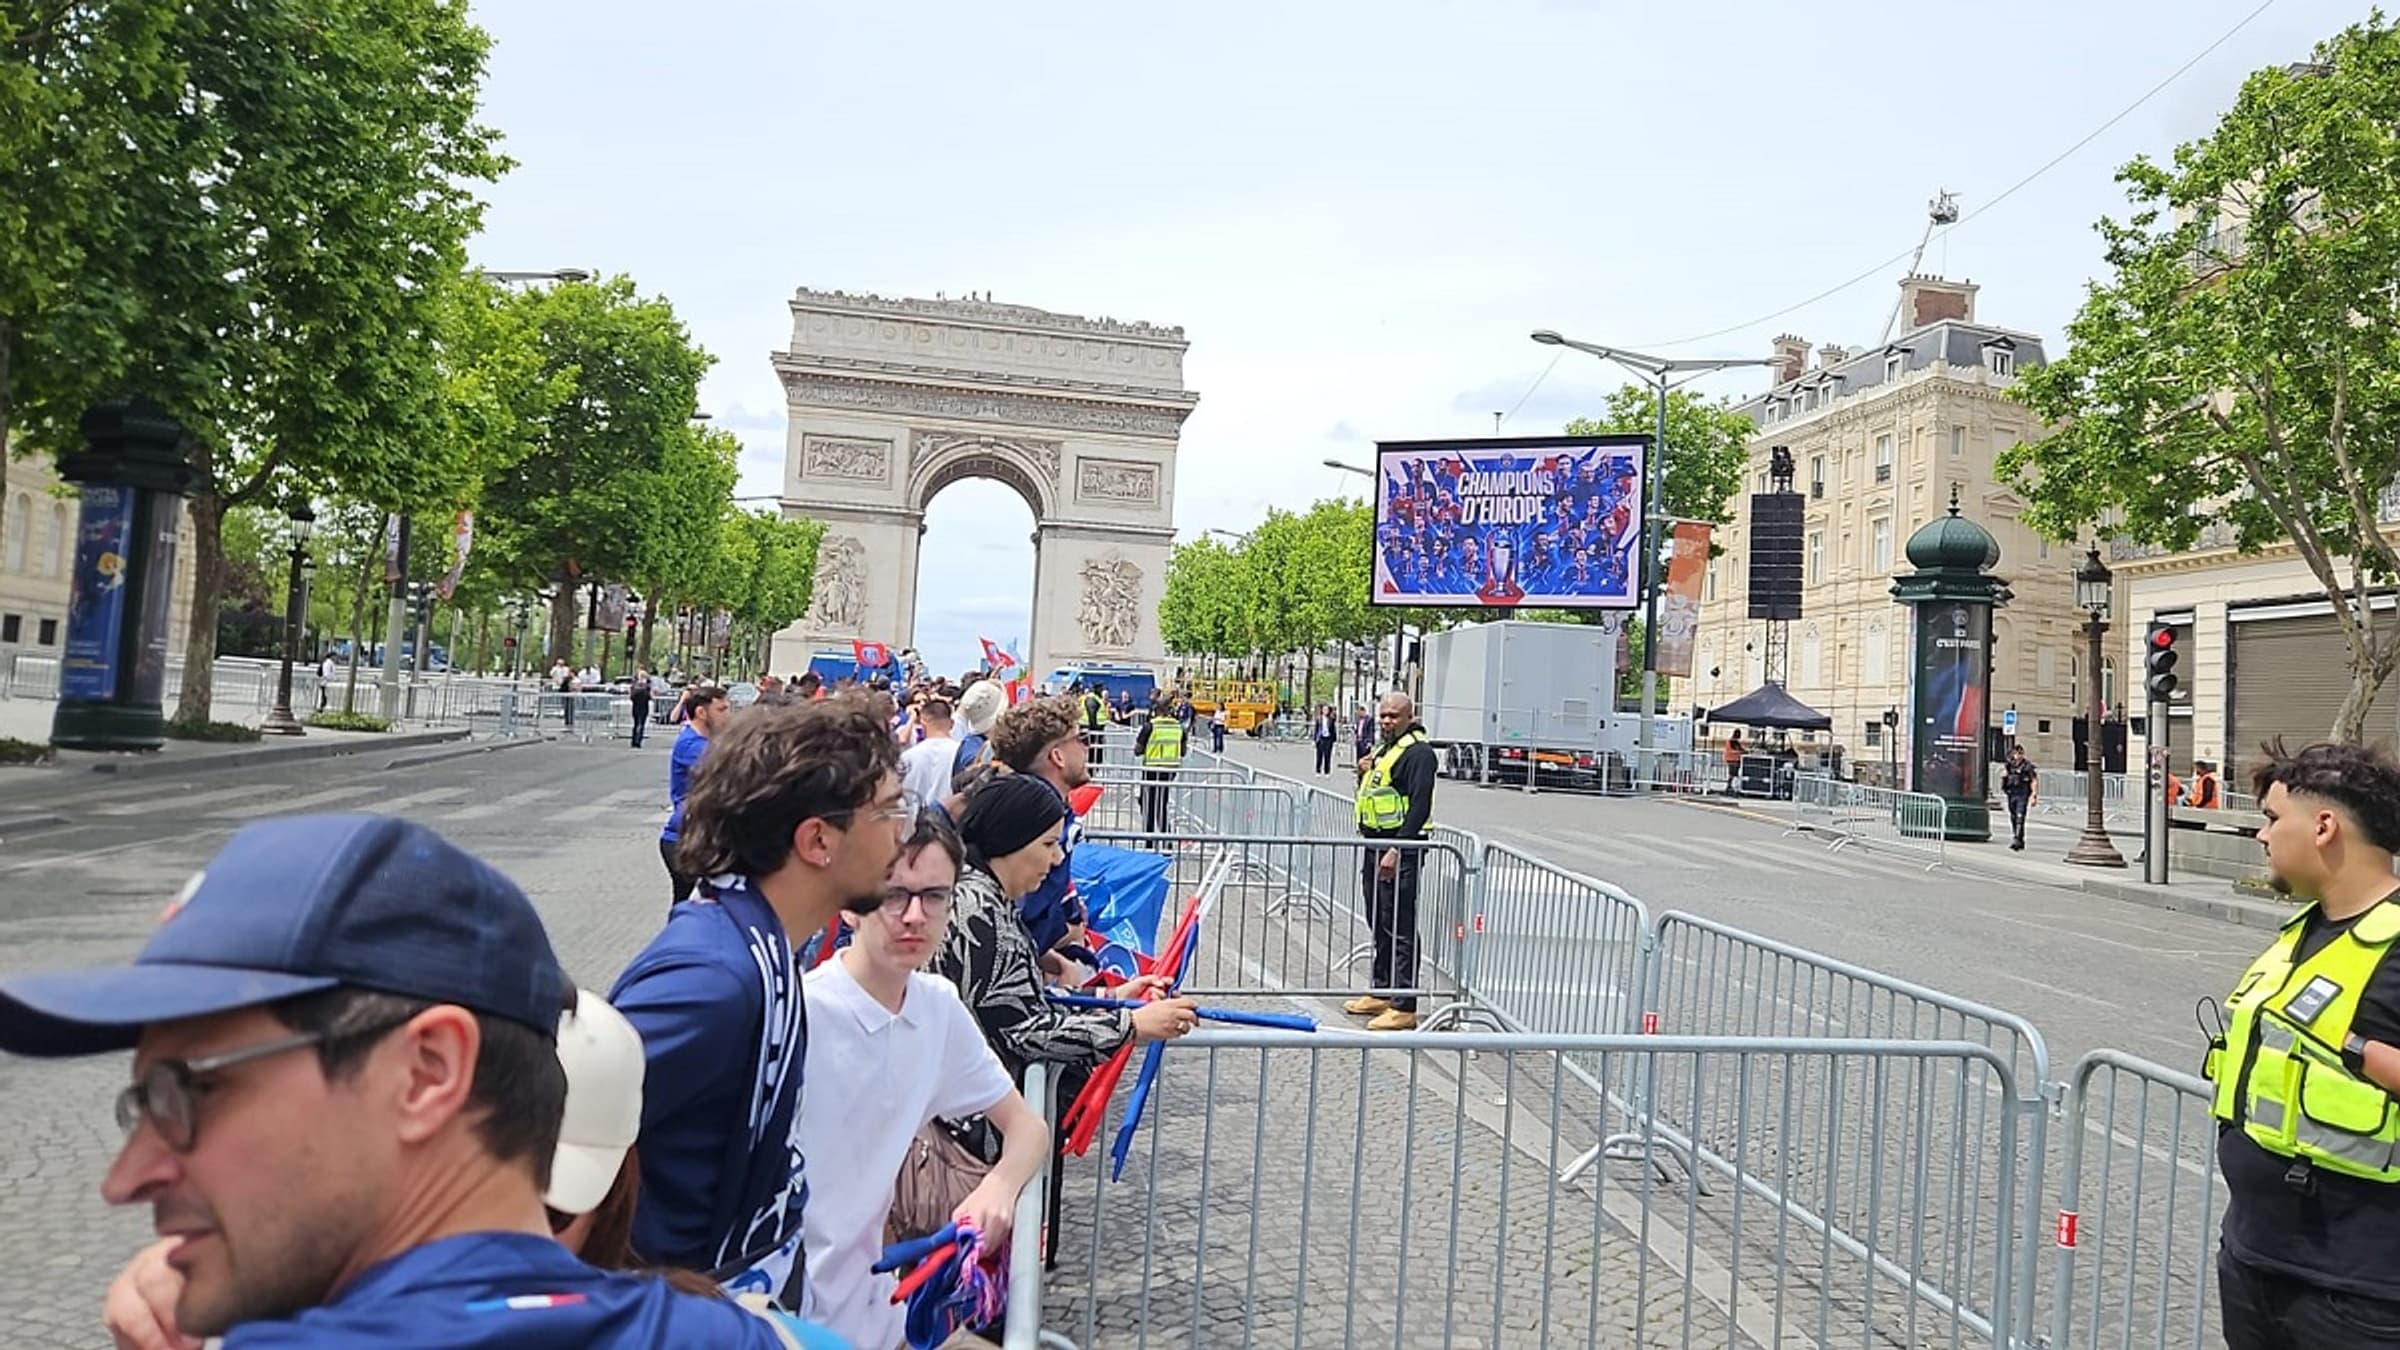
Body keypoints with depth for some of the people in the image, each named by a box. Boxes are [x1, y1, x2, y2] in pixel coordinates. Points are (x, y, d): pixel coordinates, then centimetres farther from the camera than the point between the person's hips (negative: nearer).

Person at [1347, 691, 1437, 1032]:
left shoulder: (1418, 752, -12)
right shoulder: (1386, 749, 19)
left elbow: (1419, 806, -20)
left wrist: (1397, 850, -25)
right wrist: (1365, 774, 7)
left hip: (1401, 849, -10)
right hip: (1376, 845, 10)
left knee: (1400, 929, -8)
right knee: (1379, 925, 17)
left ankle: (1404, 1007, -4)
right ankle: (1382, 993, 28)